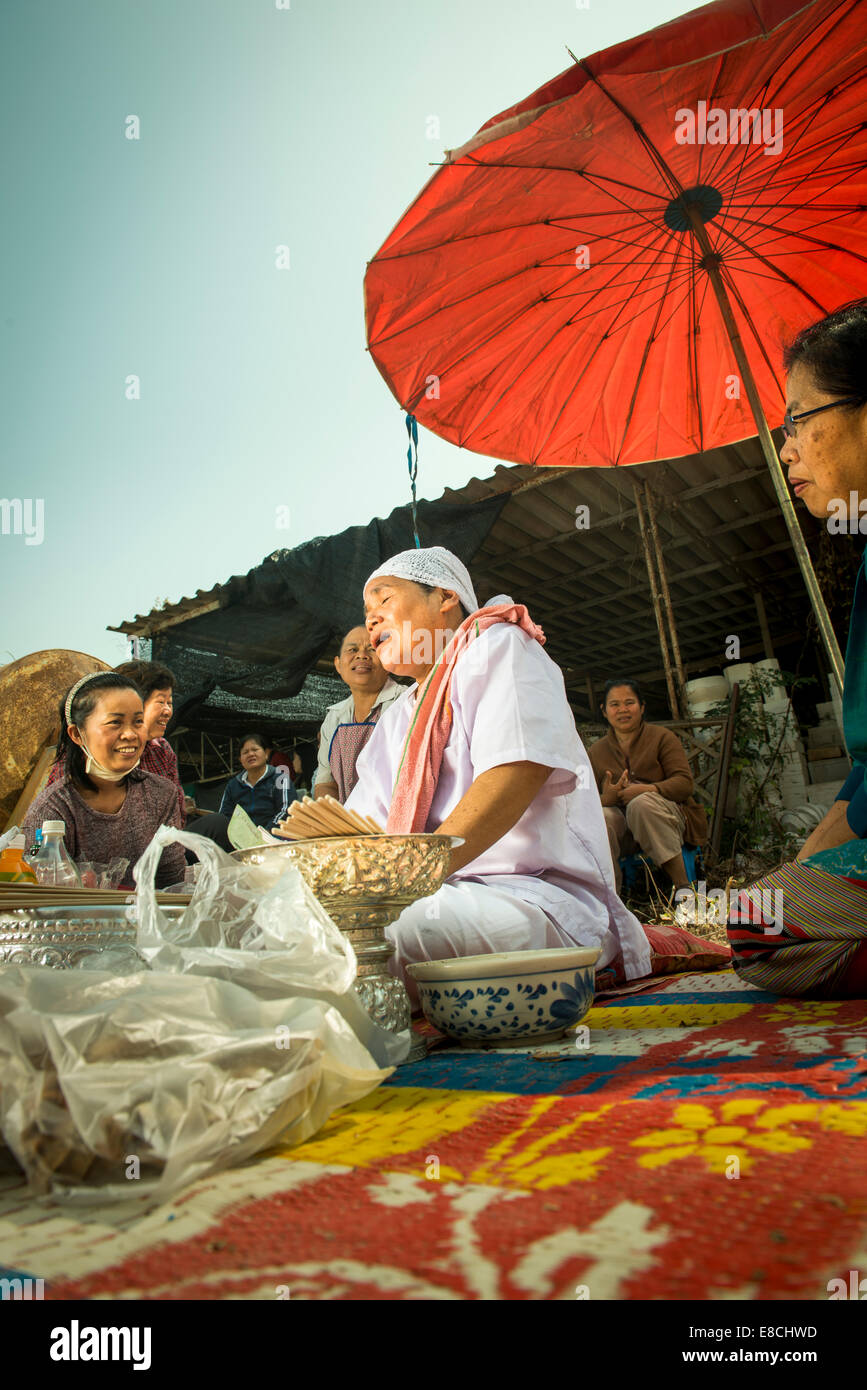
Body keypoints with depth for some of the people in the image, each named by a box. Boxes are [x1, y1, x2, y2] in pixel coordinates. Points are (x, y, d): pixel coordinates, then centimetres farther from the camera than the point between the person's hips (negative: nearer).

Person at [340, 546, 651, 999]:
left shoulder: (498, 645, 1)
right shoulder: (398, 716, 25)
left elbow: (519, 771, -18)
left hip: (542, 894, -7)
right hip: (448, 896, 8)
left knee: (389, 930, -35)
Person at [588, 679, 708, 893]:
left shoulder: (662, 737, 4)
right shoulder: (595, 753, 12)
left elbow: (685, 784, -7)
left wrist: (647, 789, -26)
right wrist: (606, 798, -20)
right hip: (625, 832, 2)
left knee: (642, 803, -35)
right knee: (602, 817, -31)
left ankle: (683, 885, -28)